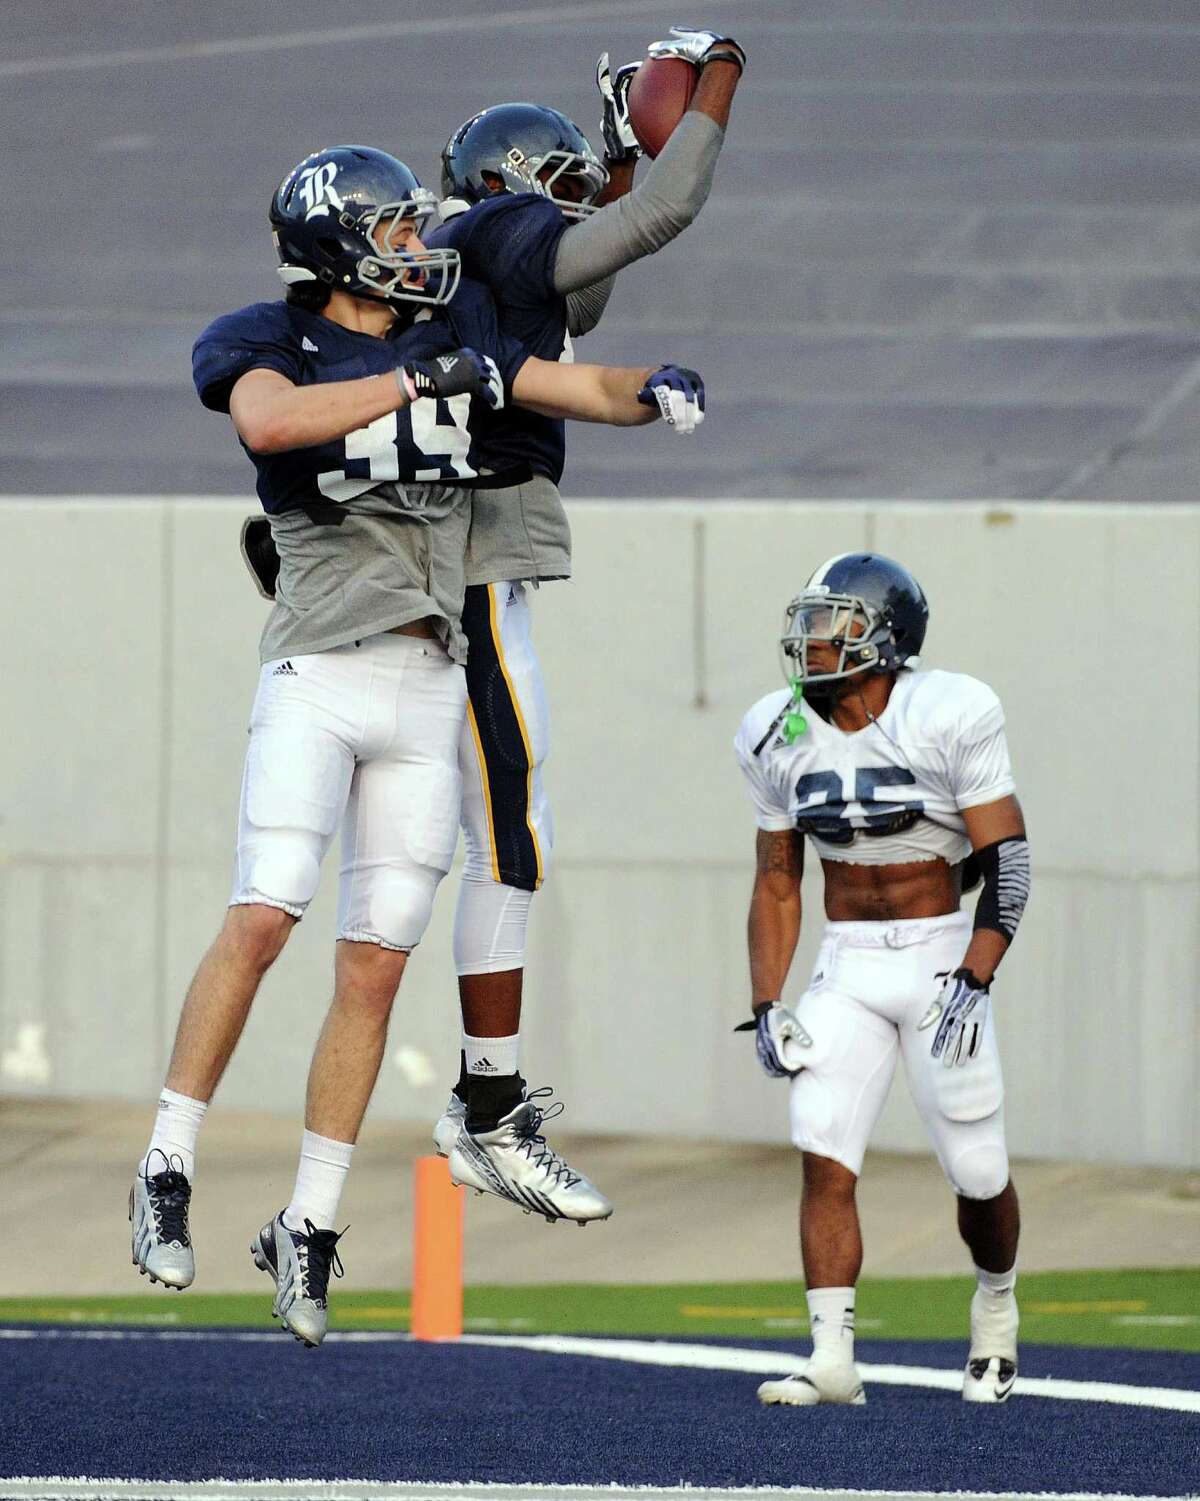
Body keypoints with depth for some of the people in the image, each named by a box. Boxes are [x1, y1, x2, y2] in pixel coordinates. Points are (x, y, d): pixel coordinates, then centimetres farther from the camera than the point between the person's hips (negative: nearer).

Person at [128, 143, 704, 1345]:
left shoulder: (452, 334, 13)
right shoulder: (276, 346, -2)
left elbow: (582, 388, 16)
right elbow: (270, 422, -25)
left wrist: (652, 391, -6)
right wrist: (417, 380, -23)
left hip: (427, 694, 5)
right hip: (319, 672, -5)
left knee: (375, 965, 3)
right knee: (261, 920, -16)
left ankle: (309, 1224, 9)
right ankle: (167, 1170, -5)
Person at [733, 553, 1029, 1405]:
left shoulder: (950, 719, -14)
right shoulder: (782, 737, 2)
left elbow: (1006, 863, -12)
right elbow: (777, 882, 12)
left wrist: (974, 982, -22)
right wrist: (766, 1006, 3)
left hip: (941, 958, -4)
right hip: (847, 968, 4)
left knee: (977, 1175, 4)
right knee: (824, 1159, -12)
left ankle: (996, 1305, 34)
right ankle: (833, 1360, -14)